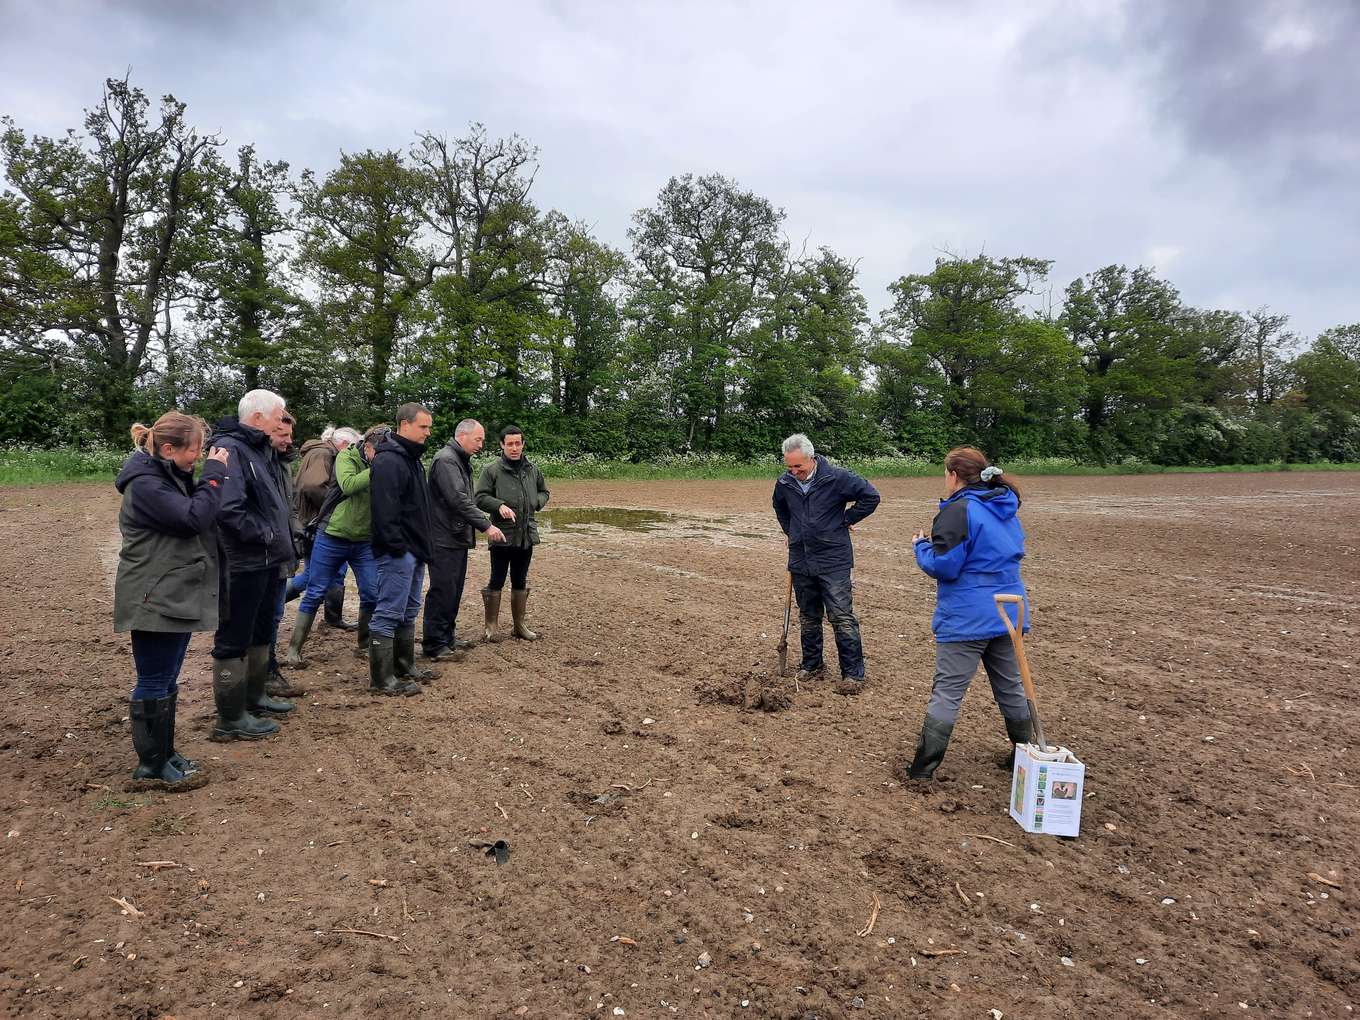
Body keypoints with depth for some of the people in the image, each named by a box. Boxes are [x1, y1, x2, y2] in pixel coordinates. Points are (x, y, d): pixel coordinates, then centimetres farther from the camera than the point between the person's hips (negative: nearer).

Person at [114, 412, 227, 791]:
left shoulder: (172, 476, 14)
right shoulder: (145, 483, -17)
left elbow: (195, 515, 14)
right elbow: (194, 518, -26)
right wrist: (214, 474, -18)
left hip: (177, 597, 10)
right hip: (155, 601, -10)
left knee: (166, 682, 17)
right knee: (154, 684, 0)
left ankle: (165, 755, 27)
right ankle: (151, 769, 10)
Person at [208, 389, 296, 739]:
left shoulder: (256, 448, 14)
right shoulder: (229, 449, -17)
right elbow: (229, 509, -28)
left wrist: (281, 542, 11)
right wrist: (265, 535, -18)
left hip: (267, 562, 10)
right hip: (244, 564, -10)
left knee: (260, 633, 21)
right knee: (234, 640, 1)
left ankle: (253, 697, 37)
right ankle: (231, 718, 12)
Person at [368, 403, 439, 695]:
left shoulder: (412, 459, 17)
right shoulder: (388, 461, -16)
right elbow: (384, 510, -23)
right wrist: (397, 546, -23)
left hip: (414, 551, 11)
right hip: (397, 552, -10)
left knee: (408, 613, 17)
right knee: (388, 613, -5)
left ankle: (405, 667, 27)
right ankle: (382, 679, 1)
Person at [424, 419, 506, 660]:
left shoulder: (462, 461, 17)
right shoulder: (445, 460, -15)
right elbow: (458, 500, -24)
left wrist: (472, 530, 14)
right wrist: (486, 525, -23)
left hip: (458, 538, 10)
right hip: (445, 539, -10)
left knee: (454, 591, 15)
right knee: (442, 592, -5)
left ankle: (448, 636, 26)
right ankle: (435, 645, 2)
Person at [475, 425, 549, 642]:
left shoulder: (532, 469, 8)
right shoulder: (492, 470, -6)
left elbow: (544, 492, 21)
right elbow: (481, 498, -8)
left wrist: (536, 502, 1)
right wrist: (499, 505, -24)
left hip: (527, 535, 5)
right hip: (502, 535, -5)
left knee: (520, 582, 15)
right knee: (496, 581, 2)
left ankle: (519, 625, 26)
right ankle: (490, 626, 15)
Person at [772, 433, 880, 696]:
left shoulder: (837, 478, -13)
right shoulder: (784, 483, 2)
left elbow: (871, 496, -6)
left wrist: (846, 519, -5)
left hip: (833, 561, -5)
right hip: (800, 562, 5)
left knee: (842, 618, -5)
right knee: (808, 618, 15)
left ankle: (854, 674, 2)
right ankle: (812, 666, 28)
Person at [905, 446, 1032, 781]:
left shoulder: (958, 511, -16)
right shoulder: (1007, 510, 11)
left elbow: (942, 566, -19)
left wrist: (921, 546, 0)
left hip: (966, 620, -8)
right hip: (1006, 613, 8)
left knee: (947, 691, -4)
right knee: (1011, 687, 20)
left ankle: (923, 768, 1)